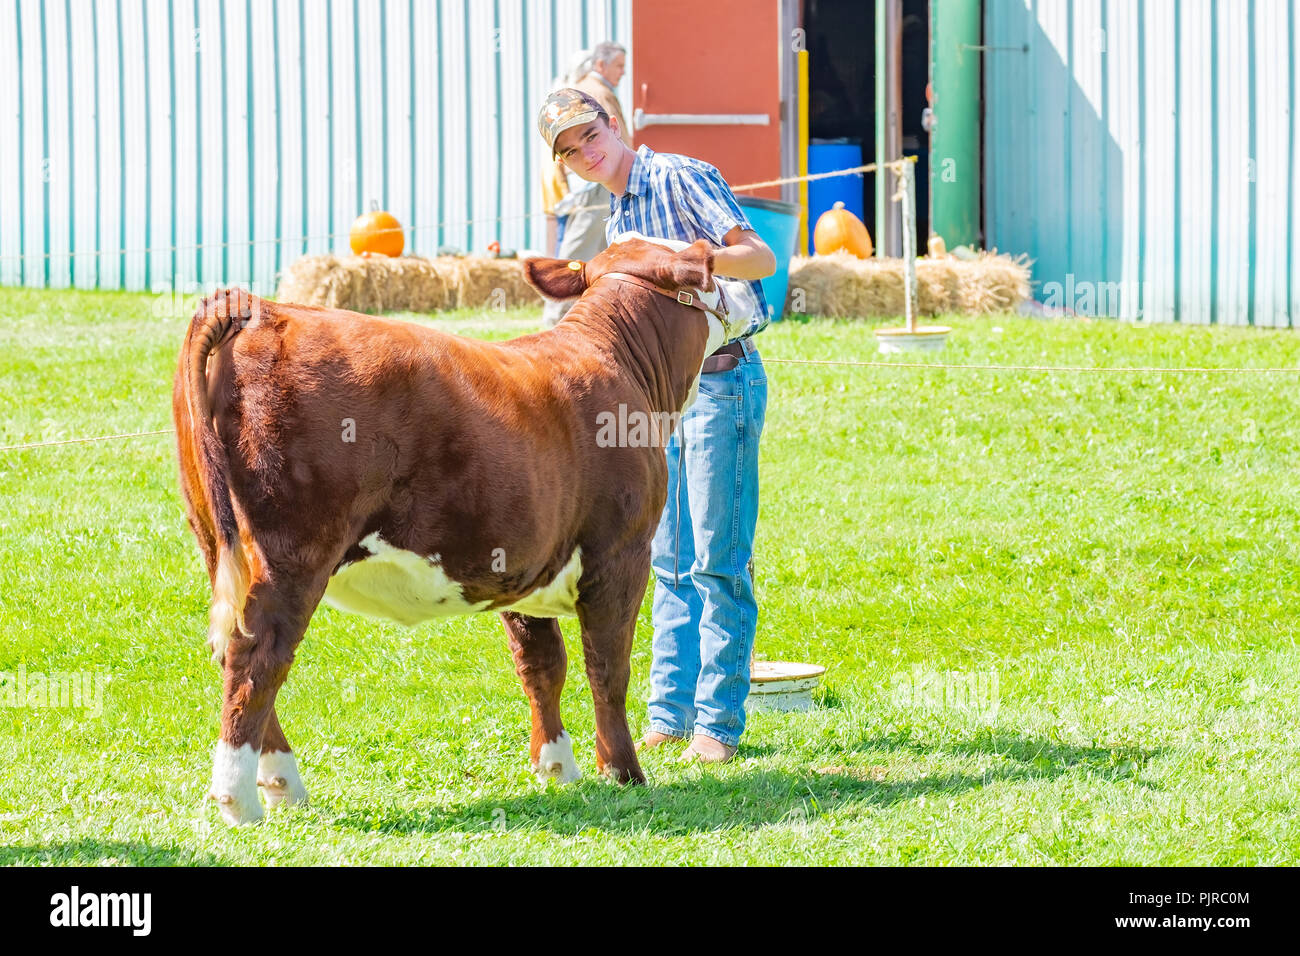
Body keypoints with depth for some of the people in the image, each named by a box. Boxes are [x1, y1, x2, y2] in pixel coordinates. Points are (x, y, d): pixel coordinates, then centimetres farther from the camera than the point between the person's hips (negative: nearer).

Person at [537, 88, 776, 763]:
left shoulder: (679, 178, -9)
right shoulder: (616, 222, 16)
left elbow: (761, 258, -17)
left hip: (722, 381, -8)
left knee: (717, 560, -7)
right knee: (671, 562, 9)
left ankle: (718, 721, -5)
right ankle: (671, 713, 13)